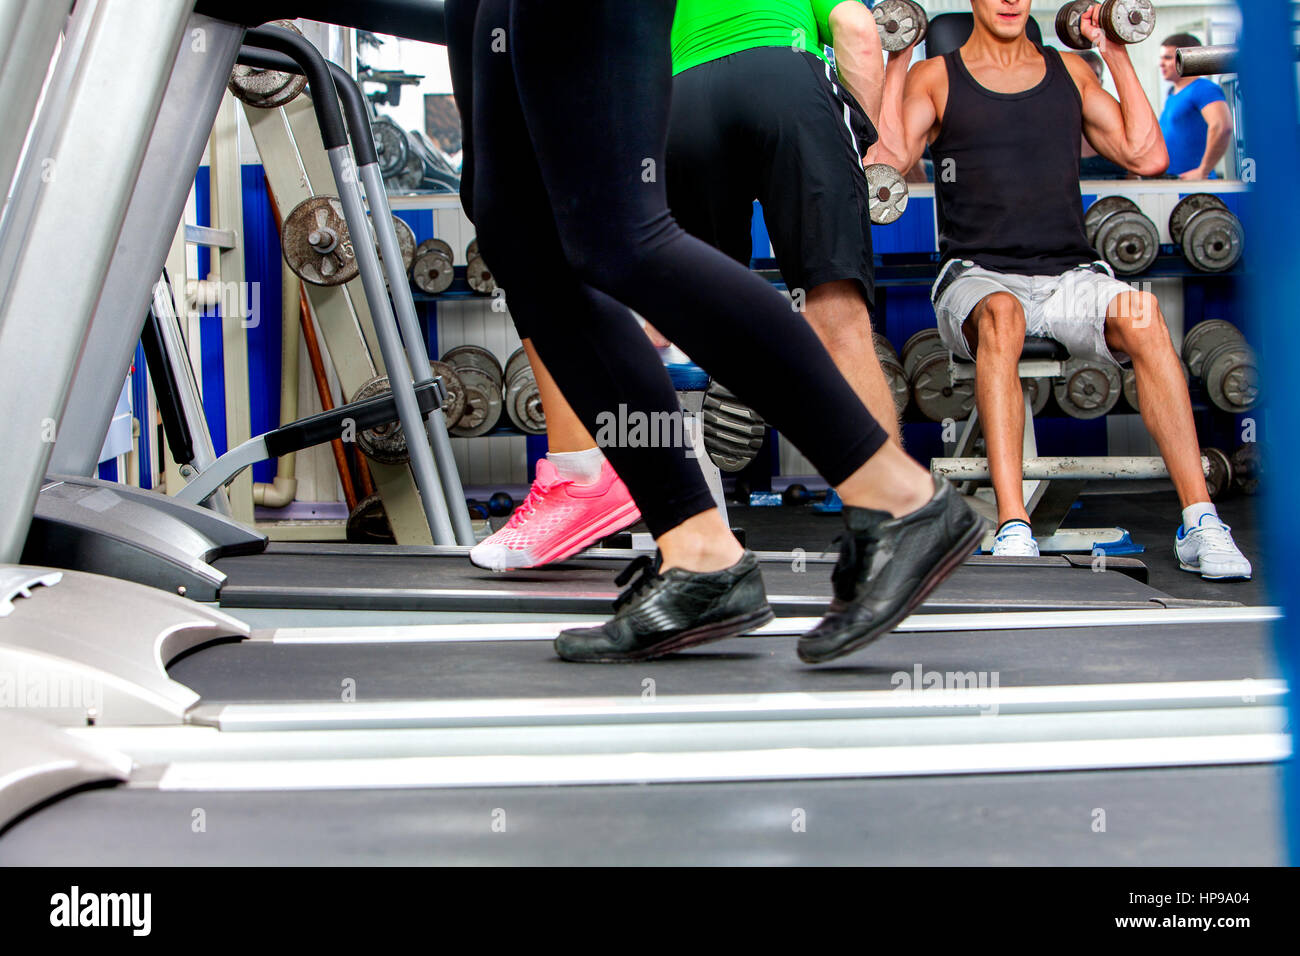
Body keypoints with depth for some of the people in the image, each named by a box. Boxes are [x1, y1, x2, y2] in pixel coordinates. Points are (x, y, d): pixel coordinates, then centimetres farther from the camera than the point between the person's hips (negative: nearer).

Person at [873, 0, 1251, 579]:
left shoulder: (1071, 72, 20)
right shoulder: (935, 77, 13)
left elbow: (1148, 158, 11)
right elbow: (888, 164, -4)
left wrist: (1118, 57, 14)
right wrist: (895, 64, -1)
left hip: (1068, 273, 2)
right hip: (977, 276, -2)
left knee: (1140, 314, -31)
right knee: (1000, 313, -38)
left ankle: (1199, 523, -30)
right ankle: (1013, 531, -43)